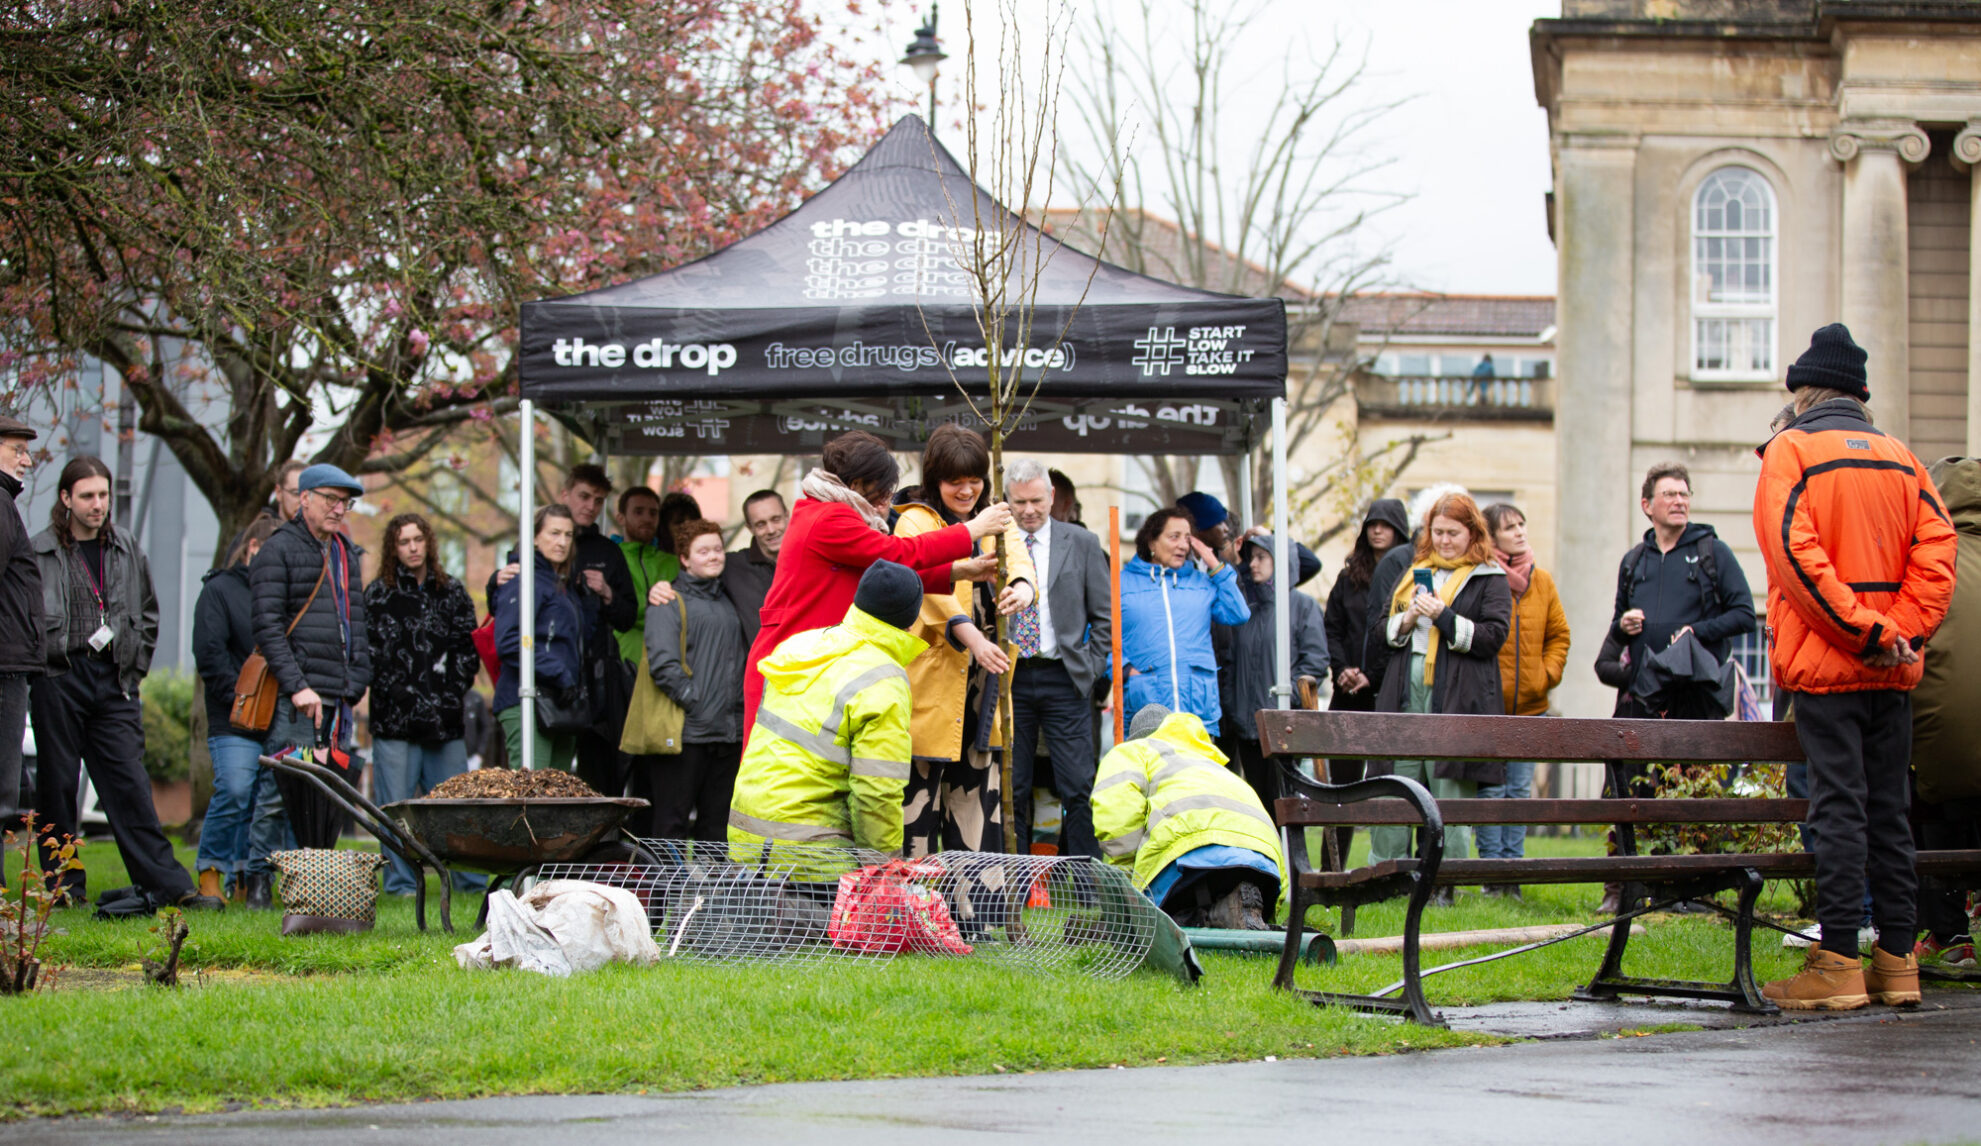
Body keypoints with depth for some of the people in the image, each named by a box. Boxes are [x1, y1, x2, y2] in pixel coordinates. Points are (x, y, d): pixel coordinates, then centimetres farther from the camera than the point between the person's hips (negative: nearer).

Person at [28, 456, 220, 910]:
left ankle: (171, 886, -8)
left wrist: (136, 666, 14)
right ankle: (64, 884, 11)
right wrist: (40, 663, -5)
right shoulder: (39, 551, -1)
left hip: (113, 682, 3)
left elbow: (148, 613, 22)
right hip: (58, 680, -3)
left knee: (130, 785, -3)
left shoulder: (126, 549, 12)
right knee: (57, 785, 2)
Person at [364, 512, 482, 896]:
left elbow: (469, 649, 13)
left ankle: (471, 879, 8)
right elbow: (371, 653, -2)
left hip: (444, 720, 2)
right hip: (395, 720, -2)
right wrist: (401, 693, -10)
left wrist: (452, 691, 0)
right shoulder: (378, 594, 5)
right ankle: (400, 881, 3)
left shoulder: (451, 592, 13)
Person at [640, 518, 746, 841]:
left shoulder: (729, 602, 20)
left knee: (717, 823, 9)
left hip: (729, 731, 7)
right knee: (671, 823, -5)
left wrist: (741, 704, 12)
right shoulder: (669, 603, -2)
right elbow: (662, 663, -13)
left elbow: (743, 658, 26)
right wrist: (694, 702, -16)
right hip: (685, 731, -6)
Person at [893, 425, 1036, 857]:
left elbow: (1017, 557, -6)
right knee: (921, 780, -7)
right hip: (930, 670, -6)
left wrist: (1023, 586, -32)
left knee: (977, 784, 9)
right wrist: (971, 636, -35)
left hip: (982, 673, 6)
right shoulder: (915, 521, -5)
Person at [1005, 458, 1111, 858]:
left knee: (1078, 788, -4)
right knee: (1010, 788, 3)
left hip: (1063, 678, 0)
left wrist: (1091, 669, 2)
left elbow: (1104, 614, 9)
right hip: (1010, 677, 0)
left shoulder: (1082, 543, 6)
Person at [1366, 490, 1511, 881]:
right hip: (1406, 694, 5)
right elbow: (1383, 630, 19)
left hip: (1458, 698, -4)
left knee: (1452, 794, -5)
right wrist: (1406, 621, -2)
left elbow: (1492, 636, -6)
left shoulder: (1490, 580, 5)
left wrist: (1444, 618, -13)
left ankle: (1446, 885, 0)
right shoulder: (1412, 574, 20)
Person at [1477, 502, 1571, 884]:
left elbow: (1559, 635, 17)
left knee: (1520, 791, 8)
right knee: (1490, 791, -4)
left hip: (1530, 707, 5)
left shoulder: (1541, 581, 9)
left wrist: (1548, 673, 3)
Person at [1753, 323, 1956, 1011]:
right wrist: (1901, 631, -5)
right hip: (1893, 671, 5)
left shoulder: (1792, 452, -2)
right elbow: (1936, 549, 2)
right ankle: (1897, 961, 9)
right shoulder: (1901, 459, 14)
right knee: (1888, 810, 9)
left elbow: (1796, 553, -15)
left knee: (1838, 808, -7)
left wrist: (1864, 632, -15)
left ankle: (1838, 963, -9)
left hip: (1825, 664, -5)